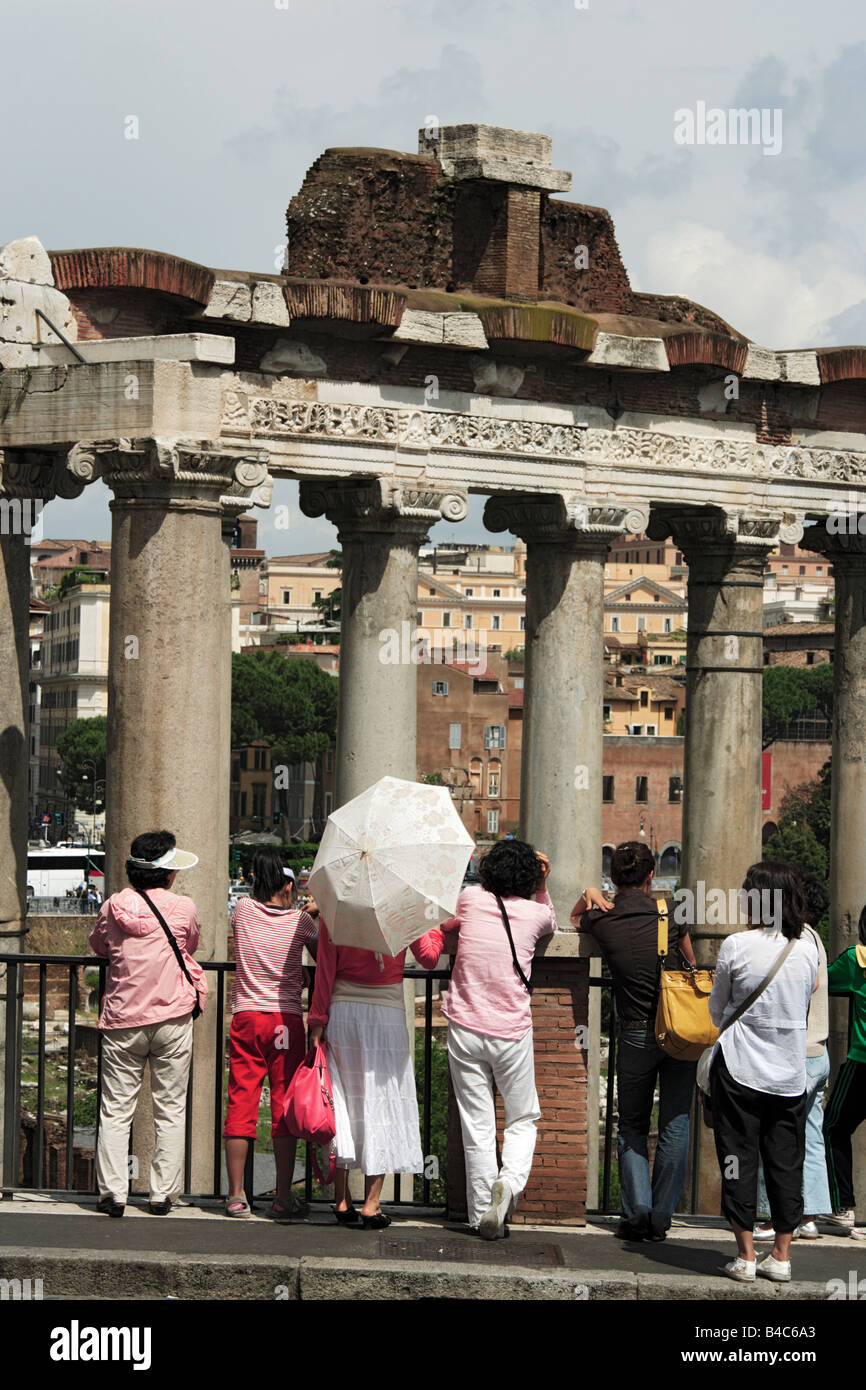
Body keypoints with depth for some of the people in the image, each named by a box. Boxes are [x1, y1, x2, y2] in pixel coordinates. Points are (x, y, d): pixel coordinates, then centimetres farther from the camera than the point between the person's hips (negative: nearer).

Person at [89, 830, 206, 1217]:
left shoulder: (113, 907, -1)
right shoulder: (183, 908, -5)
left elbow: (98, 945, 17)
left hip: (122, 1019, 1)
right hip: (172, 1016, -1)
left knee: (116, 1110, 5)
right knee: (170, 1109, 7)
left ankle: (112, 1193, 1)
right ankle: (163, 1194, 6)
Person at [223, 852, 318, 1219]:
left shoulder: (244, 910, 3)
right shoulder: (301, 920, -2)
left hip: (246, 1017, 2)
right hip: (286, 1019, -2)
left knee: (241, 1105, 4)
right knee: (284, 1106, 2)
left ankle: (236, 1195, 3)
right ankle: (284, 1198, 1)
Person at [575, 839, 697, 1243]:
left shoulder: (601, 920, -3)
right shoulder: (670, 912, -3)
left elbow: (574, 919, 23)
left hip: (636, 1035, 0)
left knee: (632, 1127, 13)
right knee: (675, 1125, 8)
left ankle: (636, 1212, 0)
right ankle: (662, 1215, 7)